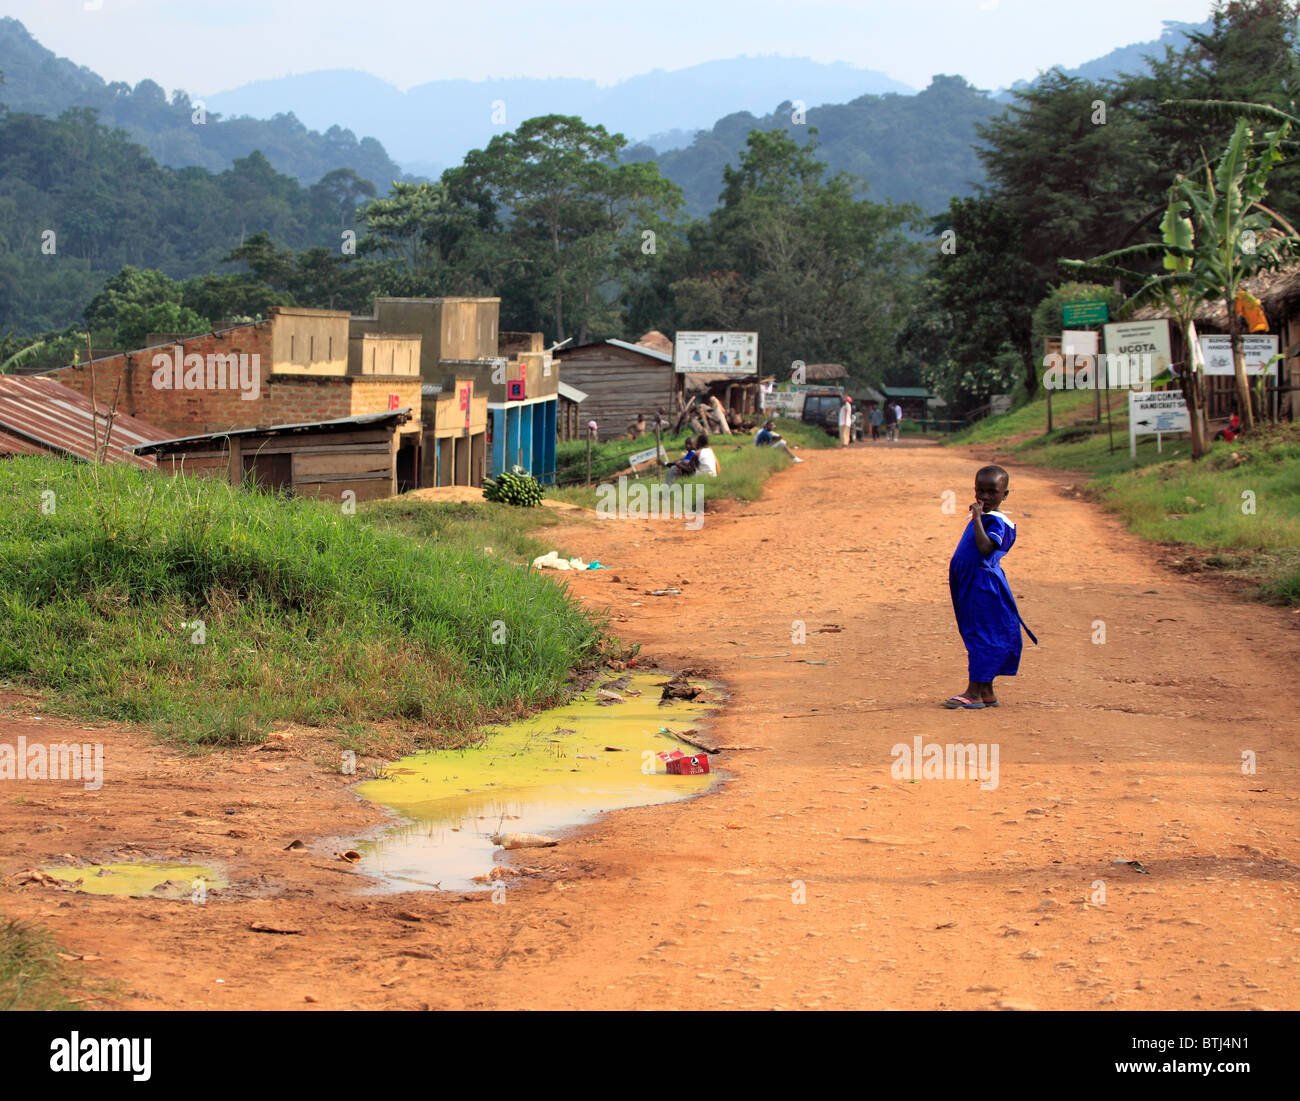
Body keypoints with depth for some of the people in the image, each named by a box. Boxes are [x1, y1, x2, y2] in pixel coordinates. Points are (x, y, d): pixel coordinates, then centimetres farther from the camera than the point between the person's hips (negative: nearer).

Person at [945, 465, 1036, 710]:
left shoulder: (996, 521, -15)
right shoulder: (981, 518, 14)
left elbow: (985, 547, -31)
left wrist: (977, 519, -29)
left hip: (984, 586, -10)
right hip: (971, 586, 10)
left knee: (980, 635, -6)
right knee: (979, 636, 13)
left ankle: (974, 693, -4)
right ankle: (986, 692, 19)